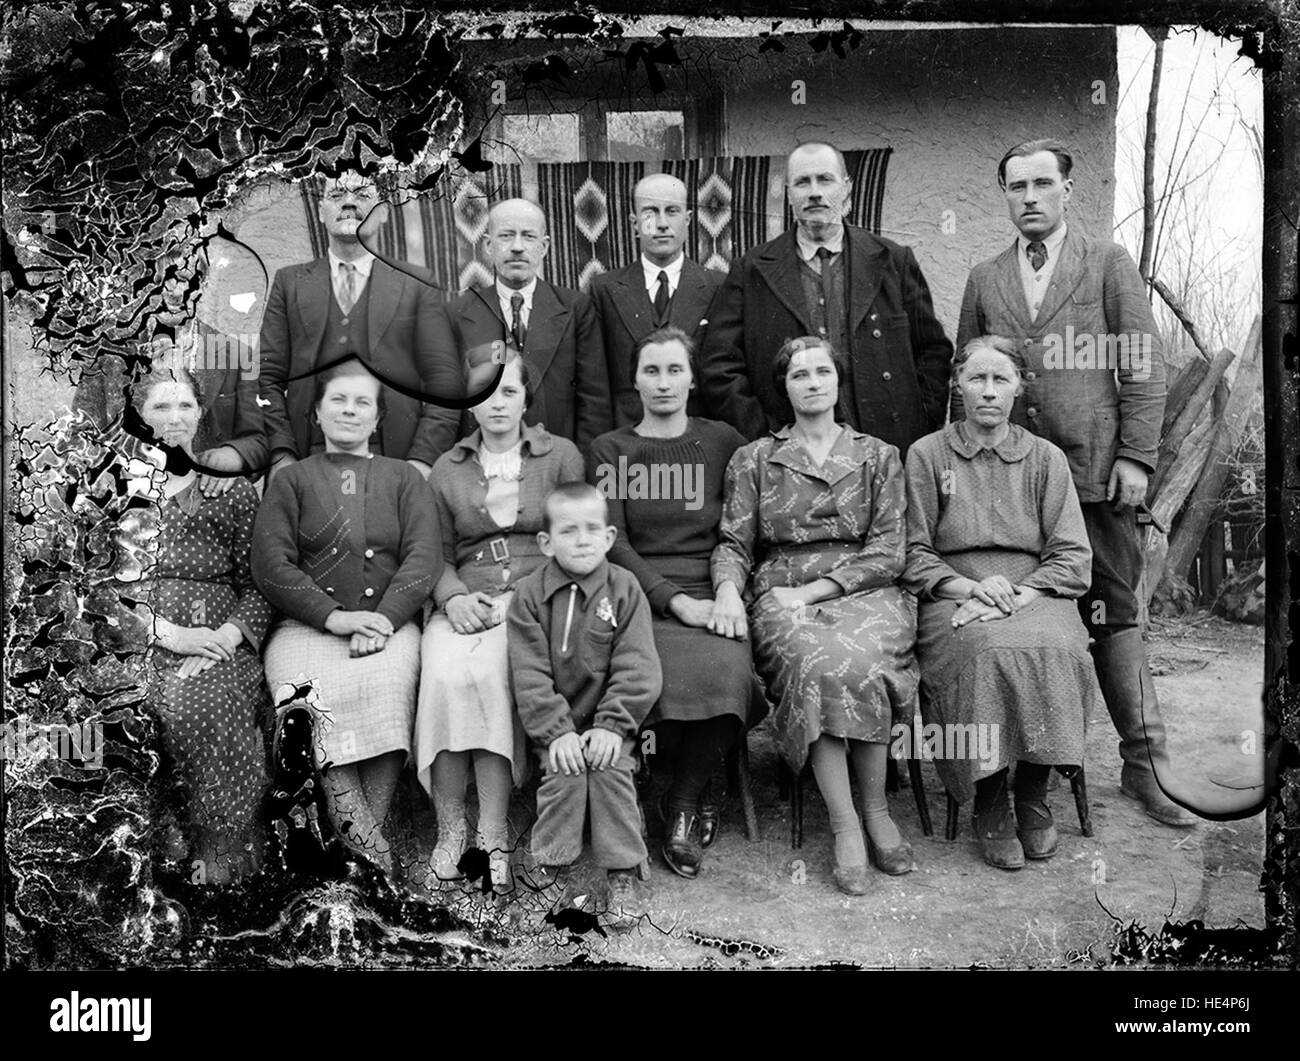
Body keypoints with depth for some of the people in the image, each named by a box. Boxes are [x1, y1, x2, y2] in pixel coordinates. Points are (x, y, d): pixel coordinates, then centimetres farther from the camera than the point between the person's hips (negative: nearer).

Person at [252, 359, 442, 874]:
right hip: (307, 624, 0)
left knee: (385, 685, -34)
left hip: (389, 622, 0)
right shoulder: (291, 479, 17)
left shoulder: (405, 478, 19)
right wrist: (333, 616, -11)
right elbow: (270, 563, 3)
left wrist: (383, 618, -13)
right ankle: (368, 845, -31)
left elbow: (424, 557, 4)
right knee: (313, 696, -32)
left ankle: (360, 836, -25)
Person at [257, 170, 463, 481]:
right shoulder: (289, 282, 14)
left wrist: (423, 459, -9)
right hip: (309, 464, 1)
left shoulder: (416, 286, 8)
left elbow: (445, 385, 3)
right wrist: (282, 455, -6)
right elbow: (268, 378, 8)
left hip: (394, 465, -1)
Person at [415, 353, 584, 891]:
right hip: (466, 601, 2)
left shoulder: (561, 456, 12)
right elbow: (439, 553, 14)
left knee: (489, 671, -33)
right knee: (445, 672, -31)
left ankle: (492, 835, -24)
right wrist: (454, 597, -7)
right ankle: (450, 831, -20)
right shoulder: (447, 469, 18)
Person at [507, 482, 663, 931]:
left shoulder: (624, 589, -3)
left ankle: (623, 875, -8)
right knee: (564, 774, -22)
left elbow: (637, 669, -8)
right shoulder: (529, 595, -4)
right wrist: (556, 731, -18)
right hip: (555, 720, 0)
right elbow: (529, 675, -9)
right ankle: (550, 868, -3)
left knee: (611, 769, -22)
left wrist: (612, 724, -17)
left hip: (609, 716, 0)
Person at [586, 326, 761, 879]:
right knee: (680, 671, -32)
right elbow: (611, 542, 1)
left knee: (728, 668, -31)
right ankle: (696, 794, -4)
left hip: (712, 592, 1)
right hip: (640, 594, -1)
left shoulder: (722, 442, 15)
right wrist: (674, 600, -12)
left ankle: (683, 802, -7)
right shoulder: (609, 451, 12)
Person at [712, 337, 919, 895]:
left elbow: (887, 551, 5)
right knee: (818, 663, -34)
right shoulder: (753, 459, 16)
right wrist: (728, 590, -13)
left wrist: (813, 589, -8)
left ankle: (876, 809, -18)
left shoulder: (879, 457, 15)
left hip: (864, 592, 0)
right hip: (780, 596, 0)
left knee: (855, 659, -35)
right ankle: (846, 826, -27)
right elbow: (733, 543, 11)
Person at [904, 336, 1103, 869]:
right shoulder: (927, 454, 9)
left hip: (1034, 595, 2)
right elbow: (914, 554, 4)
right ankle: (989, 804, -17)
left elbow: (1072, 557, 6)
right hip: (954, 599, -1)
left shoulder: (1045, 458, 14)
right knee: (992, 652, -34)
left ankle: (1033, 795, -12)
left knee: (1053, 650, -32)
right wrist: (970, 586, -13)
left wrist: (1019, 594, -12)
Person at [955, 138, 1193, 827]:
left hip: (1095, 472, -2)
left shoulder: (1110, 264, 7)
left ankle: (1144, 763, 11)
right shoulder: (984, 280, 15)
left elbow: (1144, 365, 2)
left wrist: (1136, 455, -7)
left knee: (1114, 616, 2)